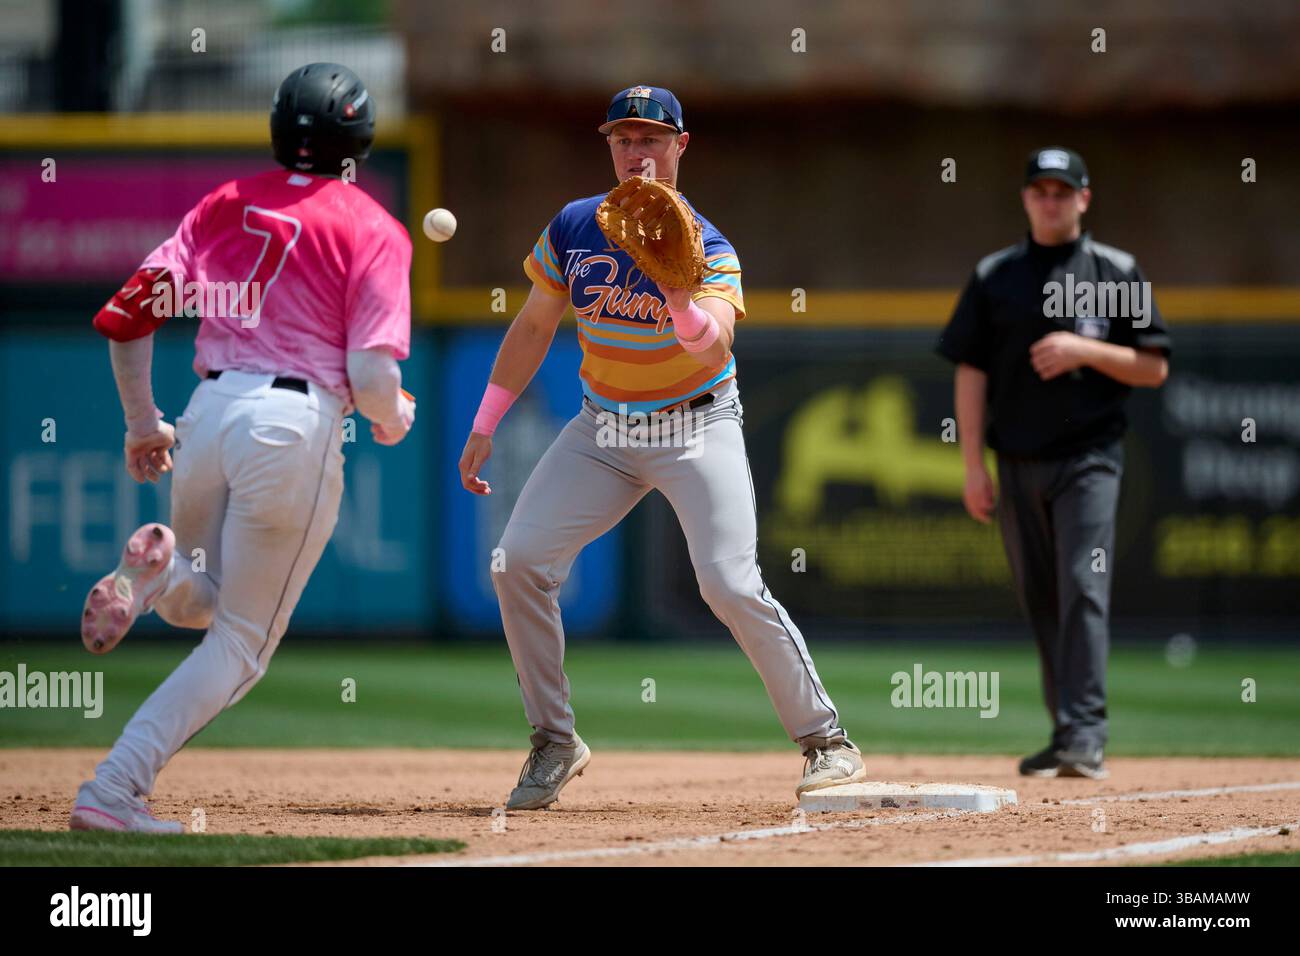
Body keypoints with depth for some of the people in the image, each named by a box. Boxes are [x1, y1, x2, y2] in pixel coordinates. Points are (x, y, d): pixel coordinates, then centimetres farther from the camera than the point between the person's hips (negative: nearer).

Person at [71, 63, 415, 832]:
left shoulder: (227, 204, 12)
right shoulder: (371, 229, -2)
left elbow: (125, 317, 9)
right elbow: (372, 377, -11)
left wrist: (143, 423, 21)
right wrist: (397, 419, 12)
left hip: (207, 414, 5)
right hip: (298, 424, -5)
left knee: (202, 601, 27)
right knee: (242, 641, 6)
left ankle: (158, 570, -10)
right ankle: (115, 791, -9)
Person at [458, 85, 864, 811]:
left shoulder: (709, 250, -16)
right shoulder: (572, 229, -4)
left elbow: (713, 348, -32)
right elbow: (535, 327, 7)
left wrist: (676, 289, -50)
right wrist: (485, 425, 5)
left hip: (697, 429, -4)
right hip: (605, 429, 4)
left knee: (732, 587, -20)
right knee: (520, 563, -9)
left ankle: (827, 741, -6)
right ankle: (555, 743, 5)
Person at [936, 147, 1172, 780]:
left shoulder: (1117, 274, 4)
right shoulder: (994, 277, 9)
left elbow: (1153, 369, 2)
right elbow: (970, 372, 7)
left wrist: (1086, 350, -14)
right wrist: (973, 466, -1)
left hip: (1088, 458, -3)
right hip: (1018, 462, 3)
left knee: (1083, 588, -16)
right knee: (1039, 602, 7)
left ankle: (1084, 735, -21)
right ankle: (1066, 735, 16)